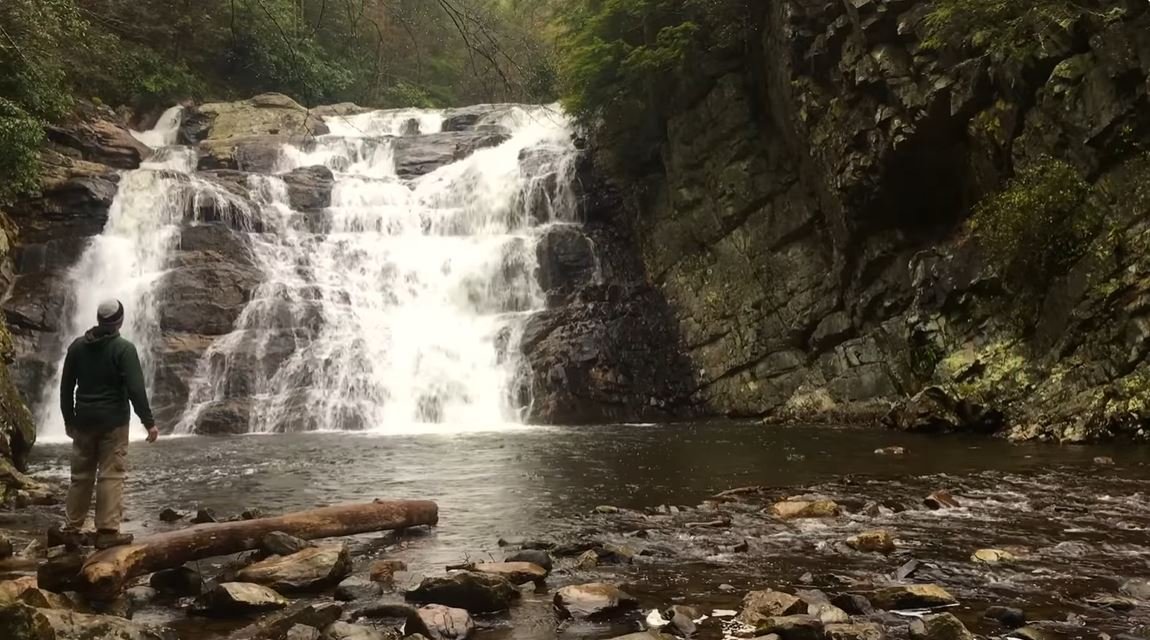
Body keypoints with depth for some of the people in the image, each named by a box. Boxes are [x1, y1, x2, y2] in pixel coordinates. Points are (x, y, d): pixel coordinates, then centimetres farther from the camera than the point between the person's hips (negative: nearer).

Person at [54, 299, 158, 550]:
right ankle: (107, 531, -4)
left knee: (81, 475, 12)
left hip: (84, 420, 5)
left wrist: (69, 419, 20)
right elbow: (135, 389, -16)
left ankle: (72, 529, 16)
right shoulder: (124, 348, -10)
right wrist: (148, 422, -12)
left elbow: (66, 386, 11)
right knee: (111, 475, -3)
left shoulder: (78, 346, 7)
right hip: (113, 420, -5)